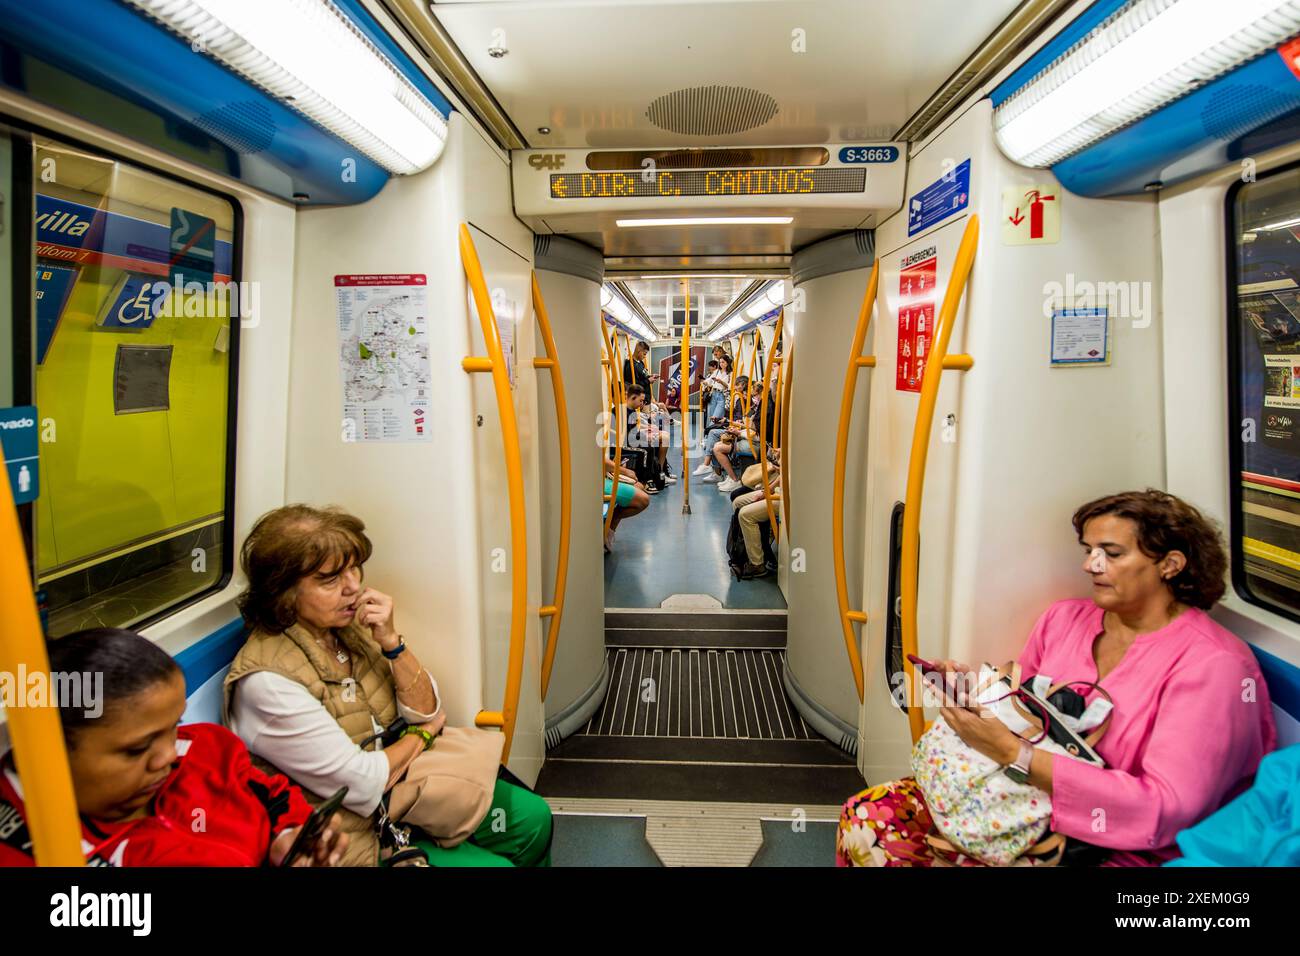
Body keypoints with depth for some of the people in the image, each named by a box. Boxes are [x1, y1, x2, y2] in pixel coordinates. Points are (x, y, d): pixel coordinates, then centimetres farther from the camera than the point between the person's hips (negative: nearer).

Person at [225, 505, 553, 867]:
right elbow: (362, 784, -24)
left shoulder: (352, 625, -4)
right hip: (358, 834, -7)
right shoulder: (266, 680, -26)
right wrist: (423, 733, -6)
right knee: (496, 863, -13)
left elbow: (428, 711, -2)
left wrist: (391, 642, -18)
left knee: (531, 816, 5)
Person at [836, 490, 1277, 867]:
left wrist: (1014, 754, -28)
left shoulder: (1213, 664, -13)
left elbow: (1167, 809, -22)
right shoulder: (1063, 618, 5)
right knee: (866, 818, -12)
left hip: (1117, 849, -6)